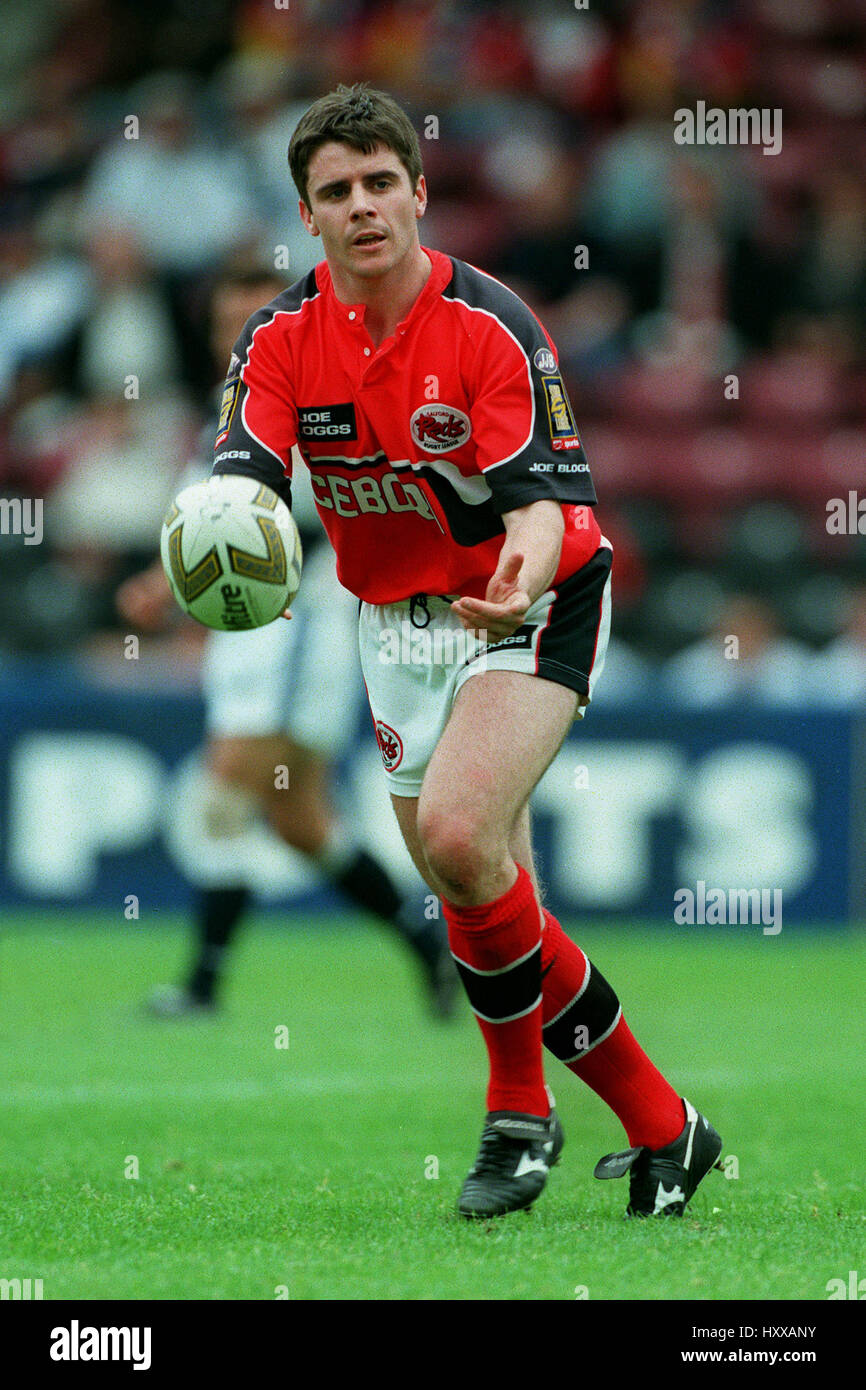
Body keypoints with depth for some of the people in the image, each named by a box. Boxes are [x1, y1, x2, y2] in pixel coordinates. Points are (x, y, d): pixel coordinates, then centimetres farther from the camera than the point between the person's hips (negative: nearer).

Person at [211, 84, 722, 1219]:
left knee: (457, 833, -26)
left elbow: (544, 496, -23)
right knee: (481, 895, 5)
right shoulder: (281, 339, -6)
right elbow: (241, 481, -18)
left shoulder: (490, 327, -19)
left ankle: (520, 1104, -5)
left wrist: (526, 564, -46)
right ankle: (657, 1124, 17)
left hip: (529, 609, -5)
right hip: (396, 619, 6)